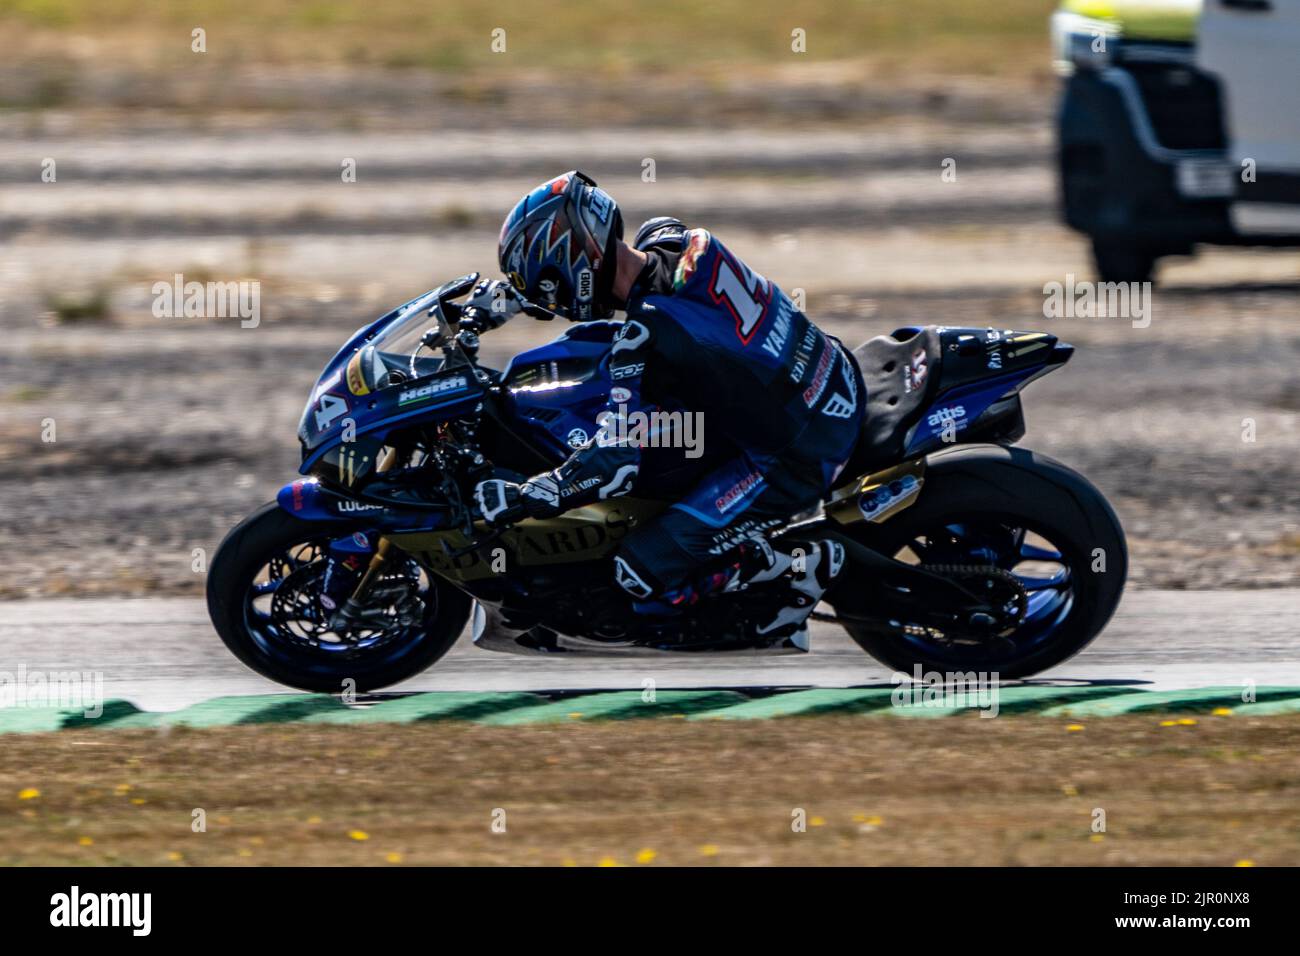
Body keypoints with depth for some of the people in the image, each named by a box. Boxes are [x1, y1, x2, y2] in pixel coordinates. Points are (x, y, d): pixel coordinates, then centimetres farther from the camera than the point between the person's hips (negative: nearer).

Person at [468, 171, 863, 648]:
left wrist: (520, 497, -16)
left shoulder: (646, 341, -27)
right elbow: (610, 275, 20)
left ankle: (804, 564, 2)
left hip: (799, 459, -9)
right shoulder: (667, 236, -4)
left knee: (644, 572, -10)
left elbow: (616, 462, -25)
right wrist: (511, 294, 16)